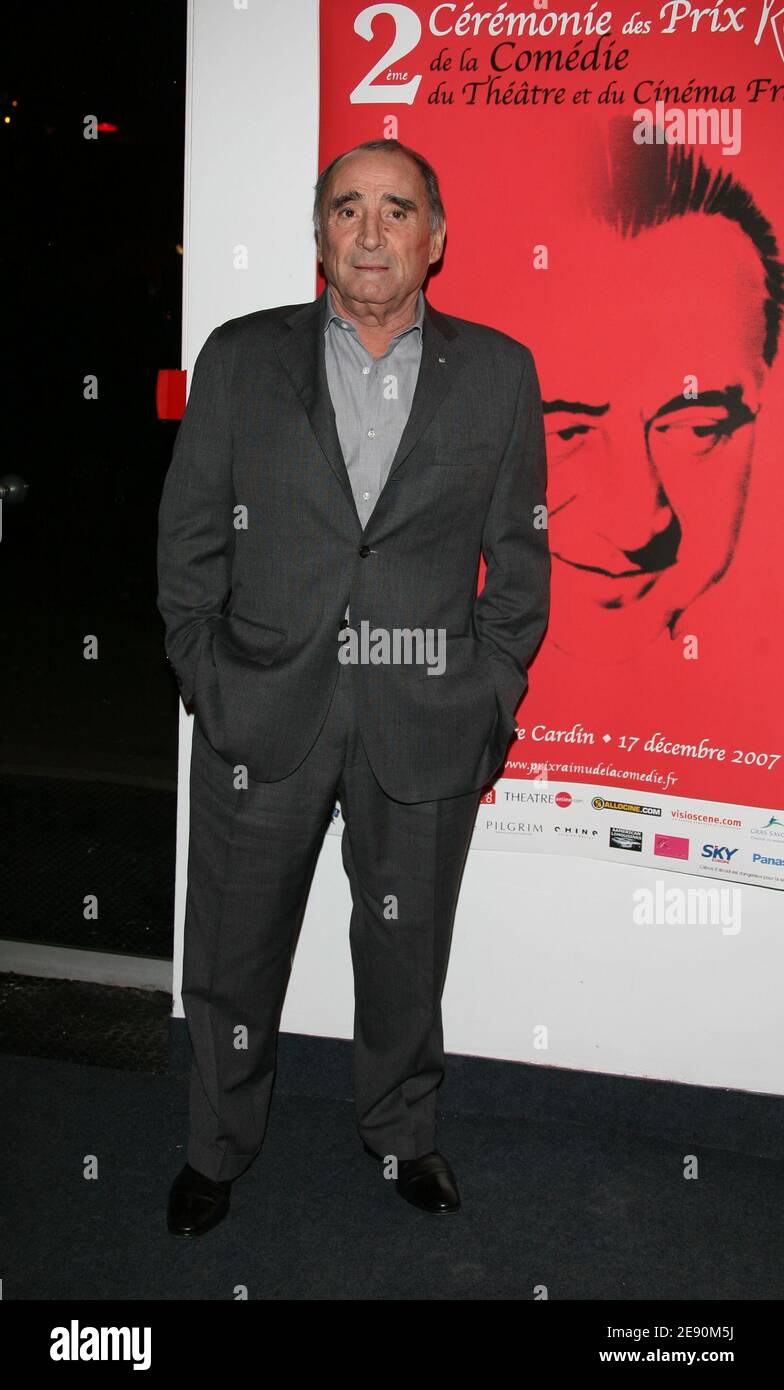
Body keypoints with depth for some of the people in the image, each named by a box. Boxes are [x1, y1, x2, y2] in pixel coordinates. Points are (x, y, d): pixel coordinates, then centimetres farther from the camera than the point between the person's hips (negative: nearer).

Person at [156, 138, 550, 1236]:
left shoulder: (499, 371, 3)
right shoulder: (240, 358, 3)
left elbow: (521, 550, 6)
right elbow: (190, 534, 4)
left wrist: (492, 693, 0)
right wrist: (203, 676, -1)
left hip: (427, 730, 0)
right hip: (259, 720, 0)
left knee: (406, 956, 15)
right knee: (232, 957, 13)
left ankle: (401, 1133, 40)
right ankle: (220, 1146, 37)